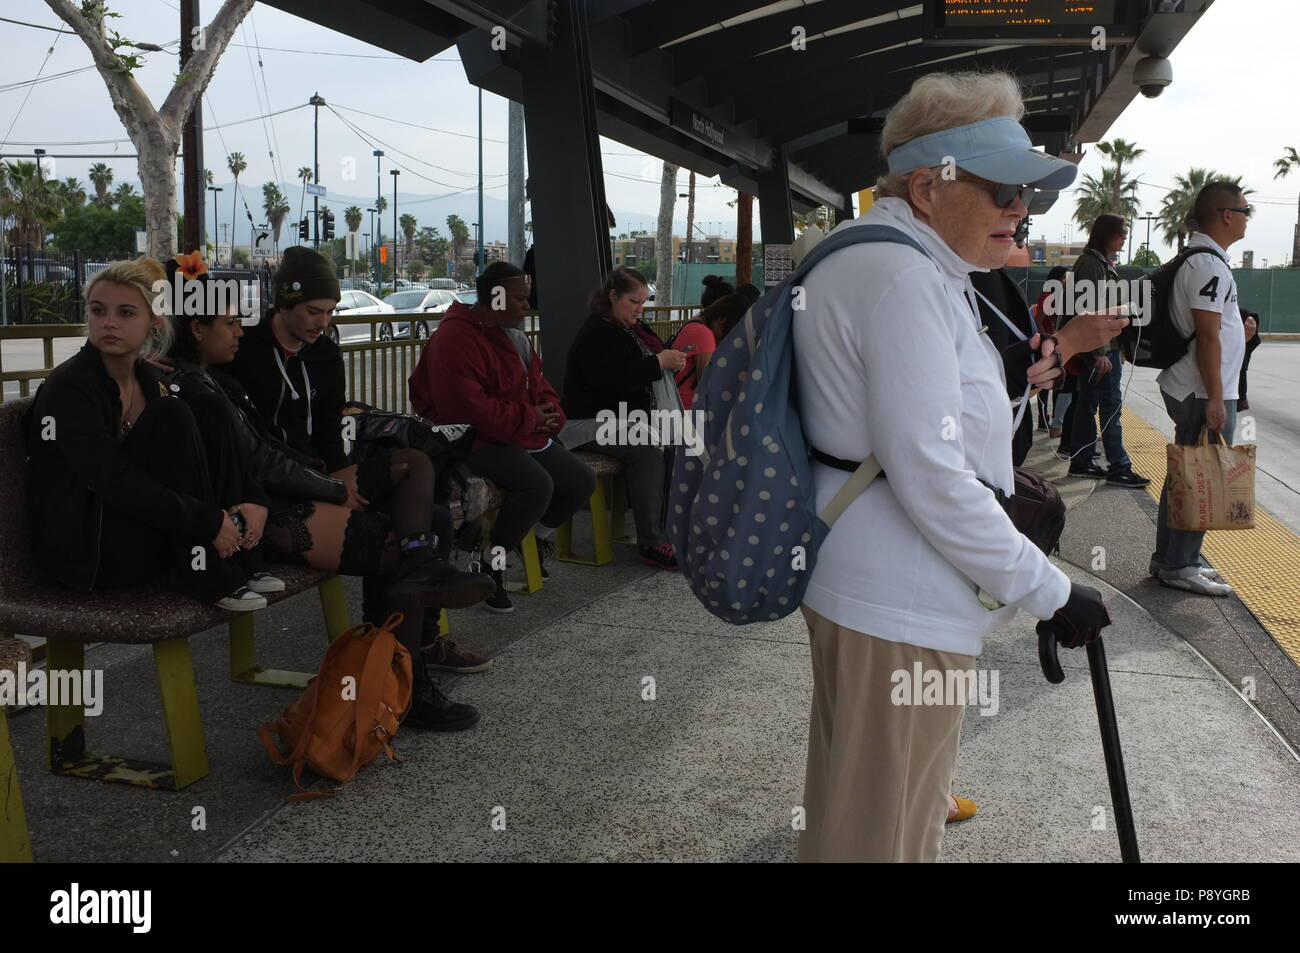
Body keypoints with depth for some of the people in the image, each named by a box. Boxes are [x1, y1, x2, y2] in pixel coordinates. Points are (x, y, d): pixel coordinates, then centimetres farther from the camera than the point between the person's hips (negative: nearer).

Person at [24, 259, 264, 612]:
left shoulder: (148, 379, 7)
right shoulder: (68, 388, -15)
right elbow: (116, 482, -24)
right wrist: (210, 523, -26)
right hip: (81, 553, -7)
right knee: (171, 419, -20)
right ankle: (205, 576, -19)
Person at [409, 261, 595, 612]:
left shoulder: (514, 336, 14)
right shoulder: (454, 338, -17)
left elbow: (538, 384, 23)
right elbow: (468, 408, -25)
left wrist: (548, 413, -1)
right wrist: (528, 418, -18)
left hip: (524, 435, 9)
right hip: (477, 440, -9)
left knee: (582, 480, -1)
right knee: (537, 484, -32)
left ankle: (539, 538, 24)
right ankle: (492, 565, -13)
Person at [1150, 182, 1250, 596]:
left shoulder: (1195, 258, 16)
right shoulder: (1209, 264, -17)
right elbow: (1208, 336, -21)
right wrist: (1215, 399, -21)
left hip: (1186, 389, 11)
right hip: (1205, 393, -11)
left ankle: (1170, 557, 23)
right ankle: (1178, 566, 3)